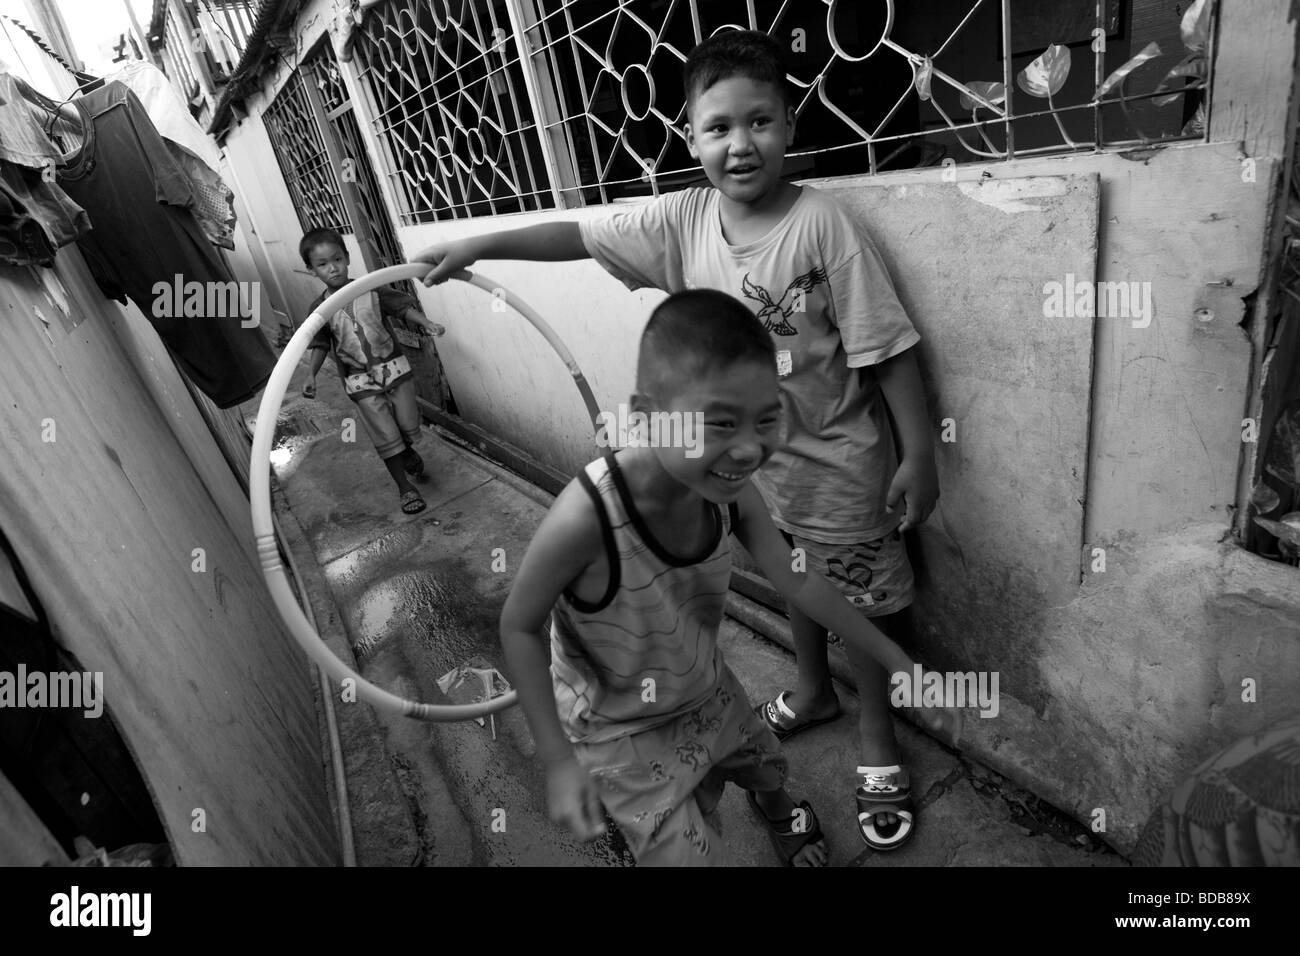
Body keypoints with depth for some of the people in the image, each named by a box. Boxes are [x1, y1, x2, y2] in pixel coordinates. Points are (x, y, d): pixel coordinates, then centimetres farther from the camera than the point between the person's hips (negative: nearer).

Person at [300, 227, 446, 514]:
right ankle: (405, 487, 12)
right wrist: (312, 375, -7)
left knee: (408, 423, 6)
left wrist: (426, 322, -17)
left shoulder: (372, 290, -6)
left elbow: (404, 306, -2)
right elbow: (320, 345, 4)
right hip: (360, 382, 0)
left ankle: (407, 450, 44)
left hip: (394, 367, 1)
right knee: (385, 435, -2)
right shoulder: (320, 309, -4)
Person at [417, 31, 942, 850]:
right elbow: (581, 235, -1)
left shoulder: (821, 222, -21)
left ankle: (878, 745, 36)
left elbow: (887, 347, -18)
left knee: (862, 605, 12)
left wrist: (919, 455, -15)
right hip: (754, 460, 5)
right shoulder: (683, 221, -7)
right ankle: (814, 692, 53)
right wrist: (482, 246, -6)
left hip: (838, 463, -5)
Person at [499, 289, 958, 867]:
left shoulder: (730, 489, -23)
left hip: (709, 693, 6)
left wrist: (902, 667, -5)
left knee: (768, 767, 31)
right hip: (623, 734, -5)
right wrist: (558, 761, -23)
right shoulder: (586, 519, -40)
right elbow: (519, 627, -24)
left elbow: (798, 583, -10)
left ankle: (775, 808, 68)